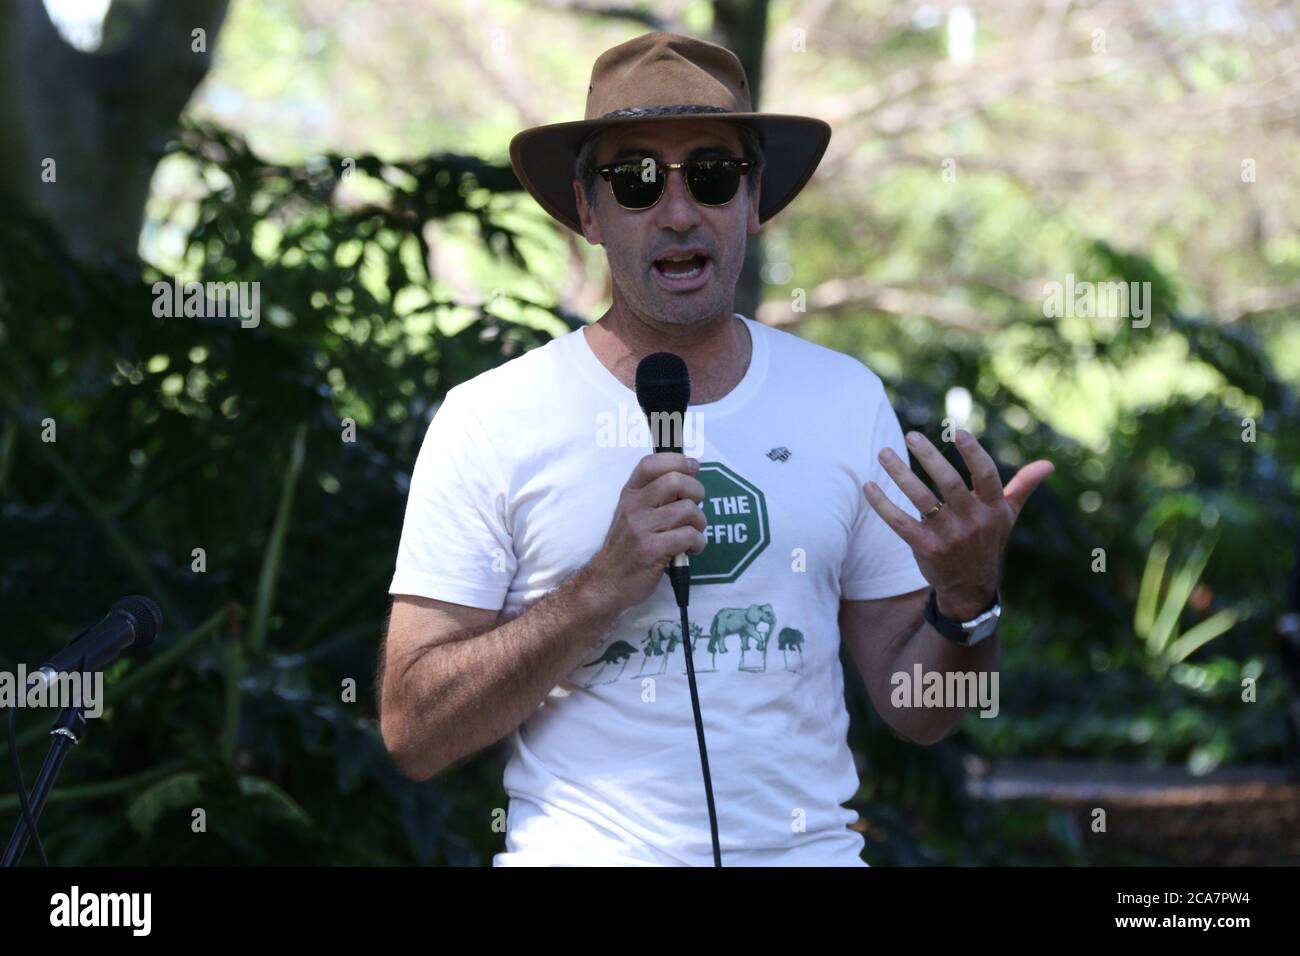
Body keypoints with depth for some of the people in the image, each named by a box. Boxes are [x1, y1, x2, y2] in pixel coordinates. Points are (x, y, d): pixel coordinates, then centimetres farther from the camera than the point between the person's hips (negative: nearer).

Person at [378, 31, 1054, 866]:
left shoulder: (845, 400, 10)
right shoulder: (489, 421, 1)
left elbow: (917, 712, 12)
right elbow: (413, 733, -5)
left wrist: (968, 598, -7)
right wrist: (605, 586, -13)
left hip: (806, 849, 2)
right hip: (586, 853, -2)